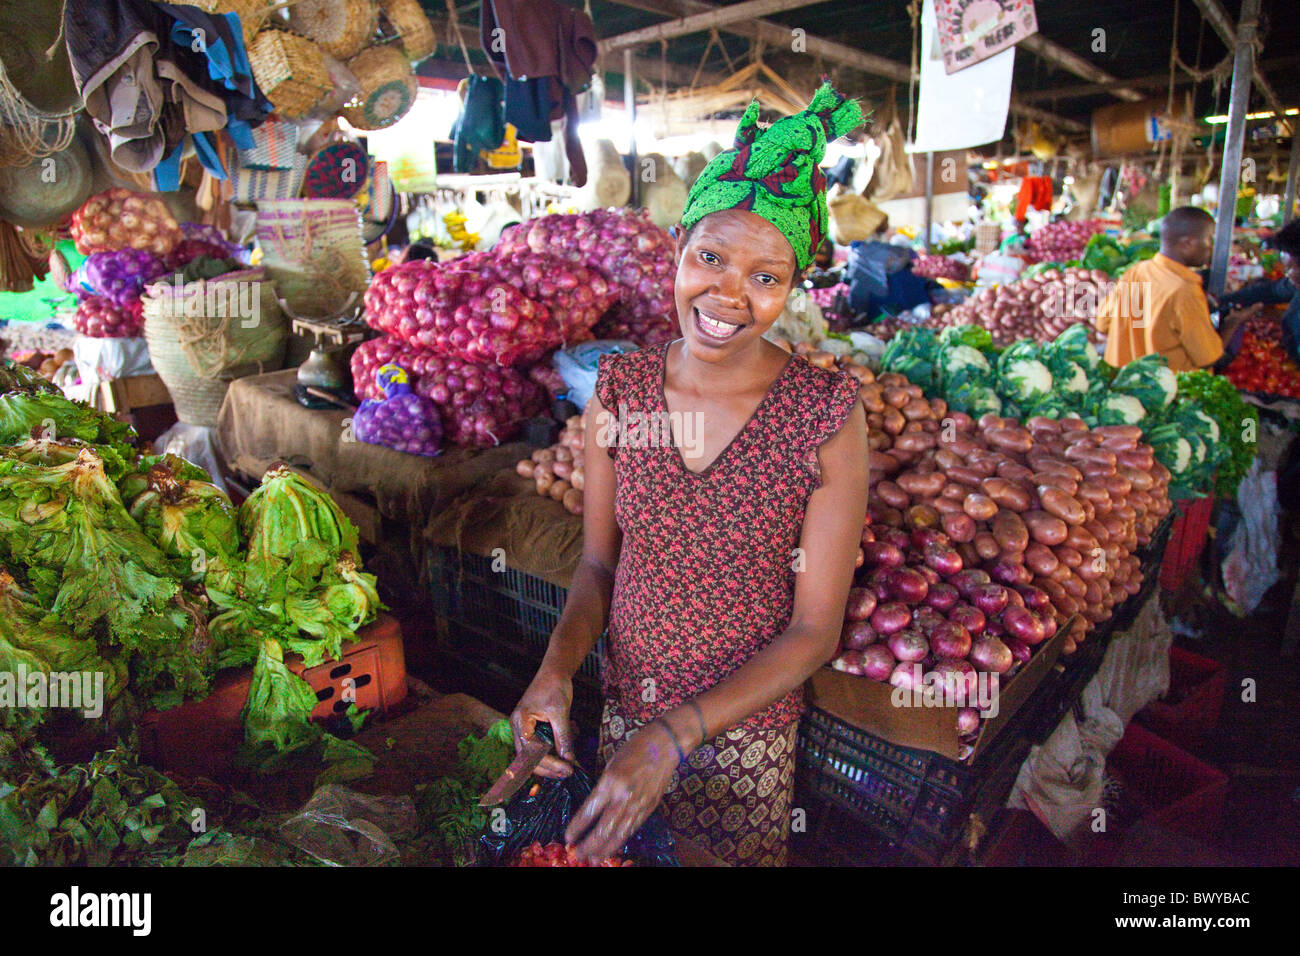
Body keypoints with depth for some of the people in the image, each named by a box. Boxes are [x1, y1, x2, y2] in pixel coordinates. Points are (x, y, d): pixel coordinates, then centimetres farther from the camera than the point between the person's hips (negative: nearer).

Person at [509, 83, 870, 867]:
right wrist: (559, 665, -18)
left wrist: (677, 736, -23)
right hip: (624, 712, 3)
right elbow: (599, 564, 0)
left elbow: (815, 631, -16)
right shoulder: (620, 390, -10)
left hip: (747, 732, -2)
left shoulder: (828, 415, -19)